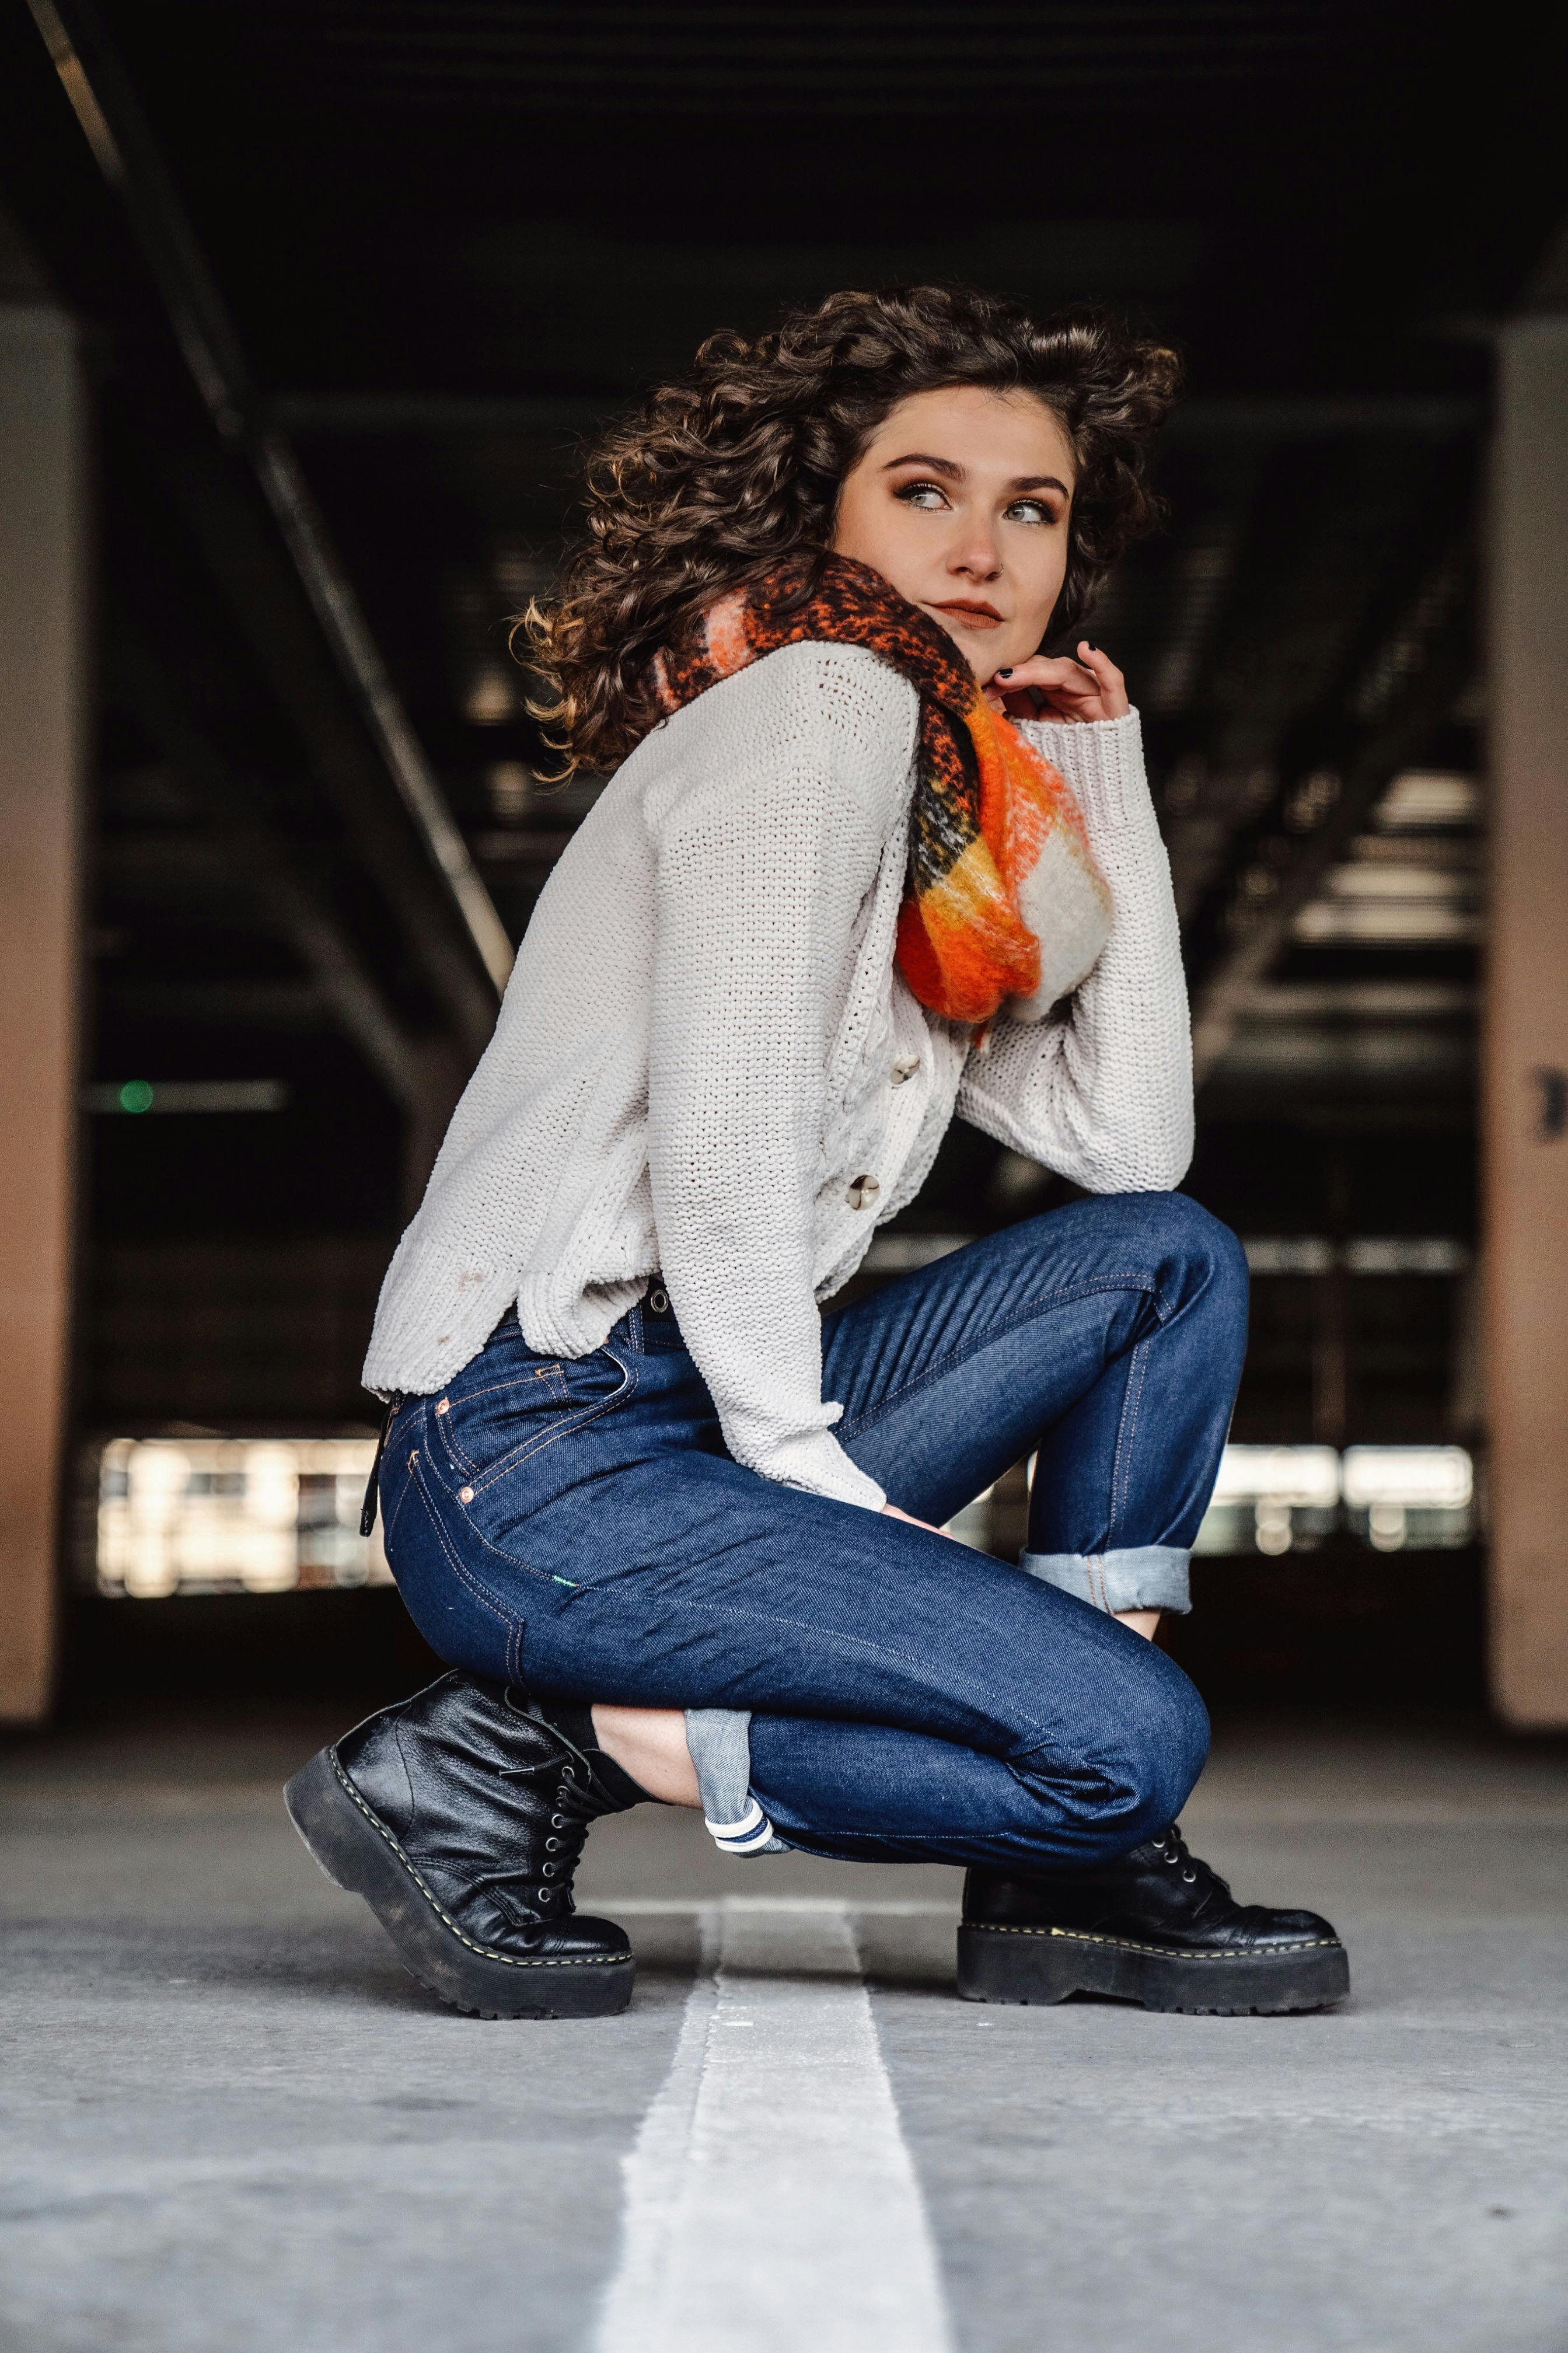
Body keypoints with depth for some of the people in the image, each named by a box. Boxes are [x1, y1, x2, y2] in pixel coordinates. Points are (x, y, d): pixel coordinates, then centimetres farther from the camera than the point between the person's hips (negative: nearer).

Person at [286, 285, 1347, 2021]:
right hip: (534, 1459, -10)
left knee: (1166, 1256, 10)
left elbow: (1126, 1137, 13)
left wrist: (1106, 790, 16)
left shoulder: (953, 790, 22)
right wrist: (815, 1478, -12)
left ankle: (1067, 1869, 5)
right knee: (1131, 1740, -17)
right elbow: (719, 1150, -16)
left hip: (687, 1420, 10)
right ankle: (534, 1755, -10)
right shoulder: (818, 701, -6)